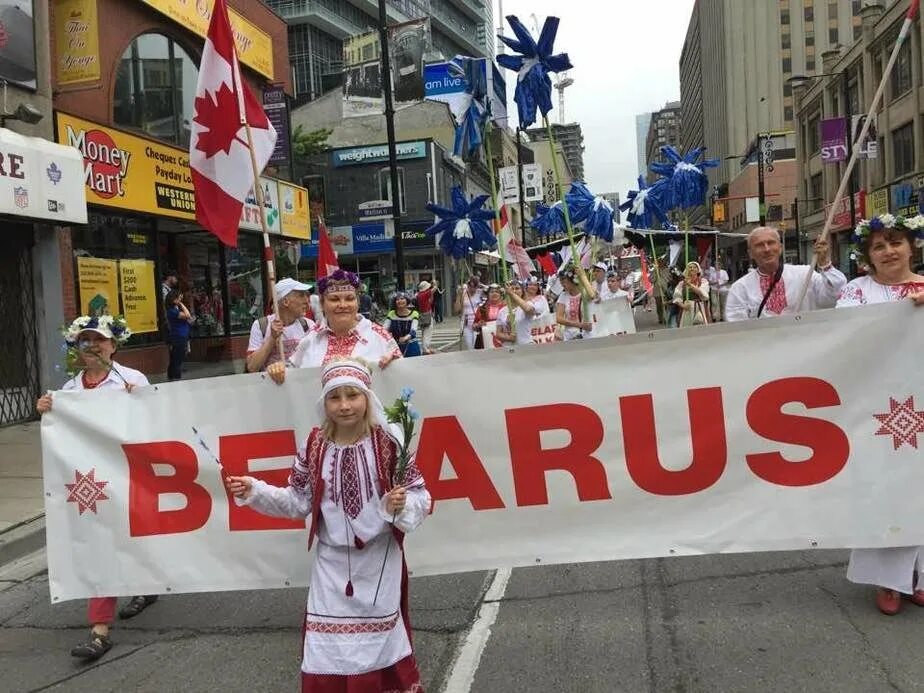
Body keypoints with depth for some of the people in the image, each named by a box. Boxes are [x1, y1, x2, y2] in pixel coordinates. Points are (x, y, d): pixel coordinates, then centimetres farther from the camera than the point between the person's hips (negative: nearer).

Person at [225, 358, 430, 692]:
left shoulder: (388, 441, -12)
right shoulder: (314, 445, -5)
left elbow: (419, 495, -9)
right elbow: (298, 502, 0)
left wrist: (401, 505, -29)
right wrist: (254, 491, -9)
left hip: (379, 557, -2)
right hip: (331, 558, 2)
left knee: (381, 637, 13)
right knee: (326, 644, 7)